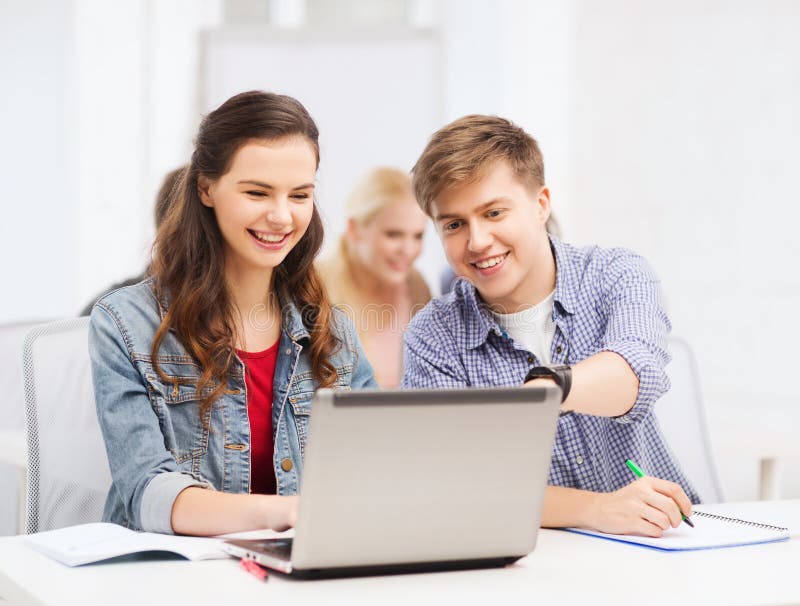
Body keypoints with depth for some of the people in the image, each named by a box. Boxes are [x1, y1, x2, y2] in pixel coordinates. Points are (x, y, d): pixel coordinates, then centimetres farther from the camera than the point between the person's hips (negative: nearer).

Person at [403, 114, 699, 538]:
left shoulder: (617, 277, -4)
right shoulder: (432, 340, -5)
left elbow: (637, 372, -25)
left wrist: (547, 389, -47)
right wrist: (594, 509, -30)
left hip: (660, 546, -1)